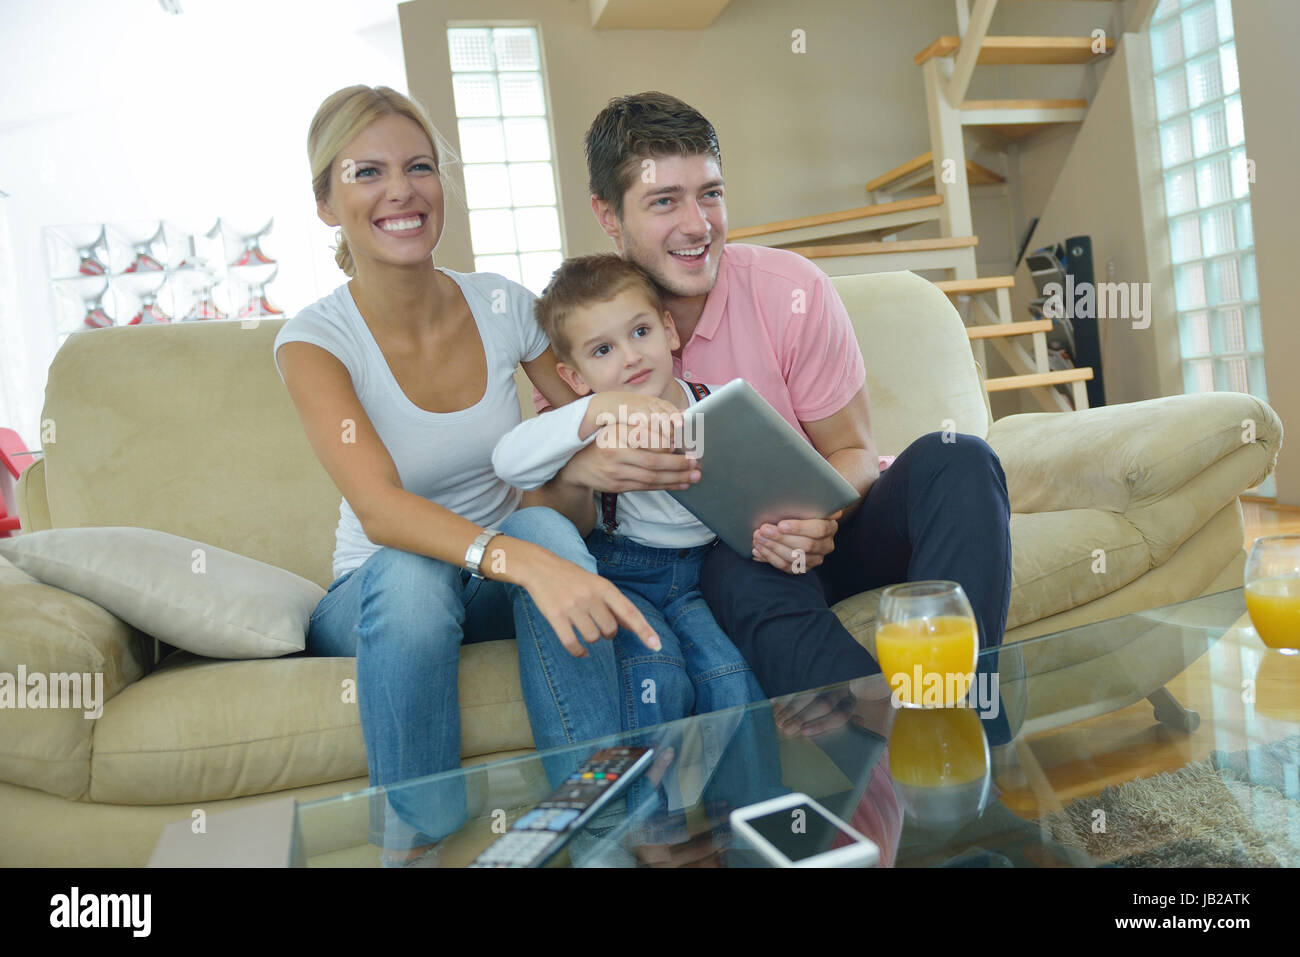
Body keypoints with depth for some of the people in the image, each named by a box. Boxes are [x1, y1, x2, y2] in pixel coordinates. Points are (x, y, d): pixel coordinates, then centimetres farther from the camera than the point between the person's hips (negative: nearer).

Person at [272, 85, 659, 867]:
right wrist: (518, 558, -48)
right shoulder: (315, 340, -15)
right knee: (409, 576, -36)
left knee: (547, 528, -30)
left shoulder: (505, 307, -6)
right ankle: (417, 839, -17)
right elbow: (380, 507, -30)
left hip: (498, 591, 2)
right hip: (378, 595, -2)